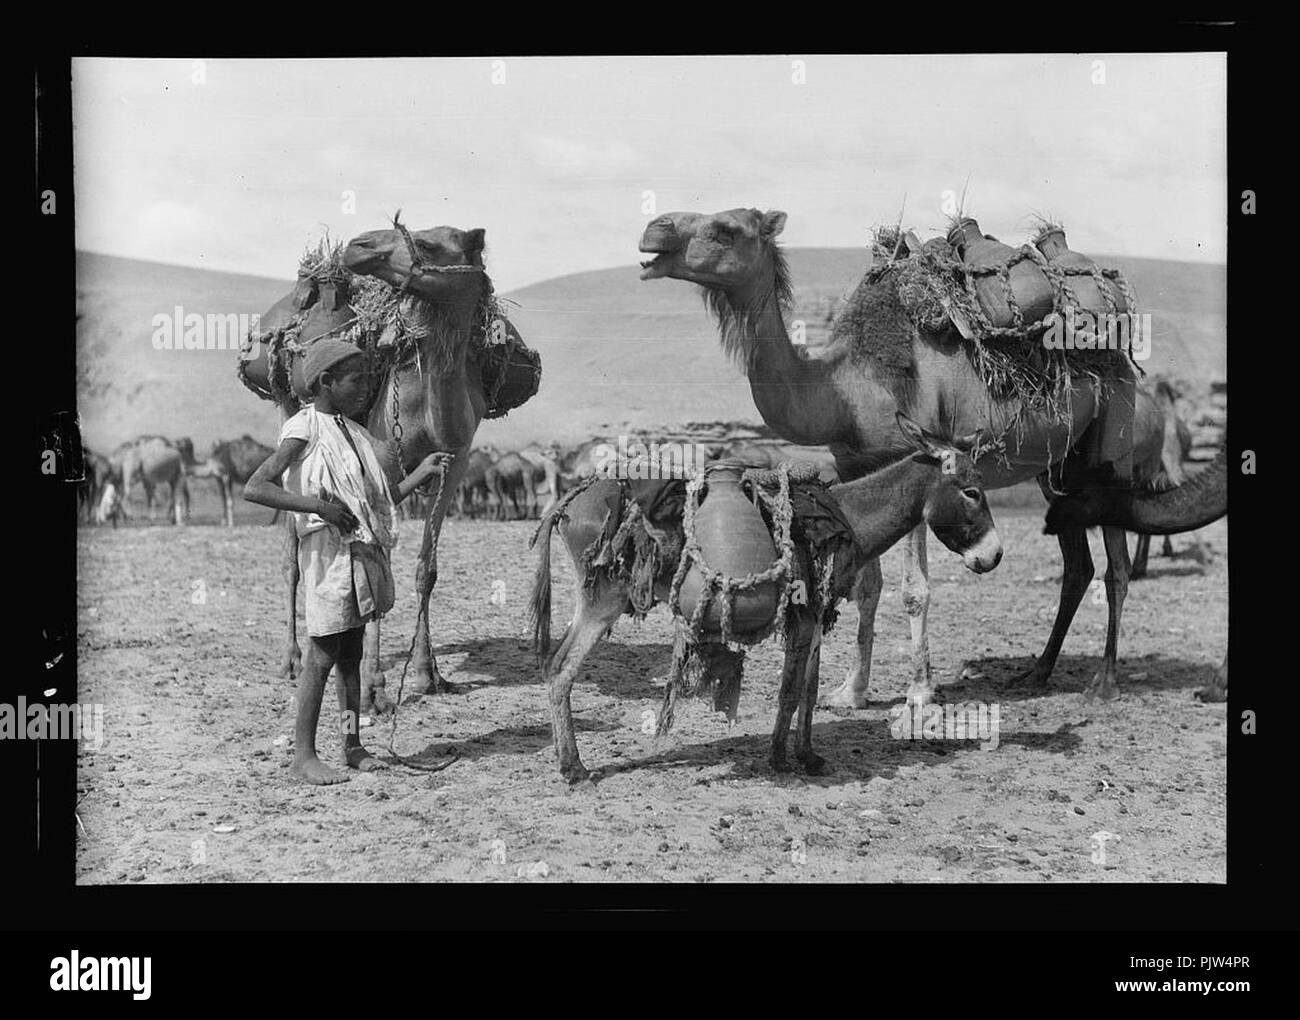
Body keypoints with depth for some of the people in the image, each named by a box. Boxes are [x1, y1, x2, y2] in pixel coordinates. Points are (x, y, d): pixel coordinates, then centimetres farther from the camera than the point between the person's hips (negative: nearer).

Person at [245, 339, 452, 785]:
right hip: (329, 551, -7)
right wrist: (320, 506, -23)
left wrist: (423, 472, 8)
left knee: (351, 652, 12)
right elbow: (254, 488, -18)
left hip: (364, 554, 8)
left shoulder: (353, 432, 14)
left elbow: (380, 501, 20)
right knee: (323, 655, -5)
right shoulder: (304, 432, -9)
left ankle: (352, 745, 19)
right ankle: (303, 754, 2)